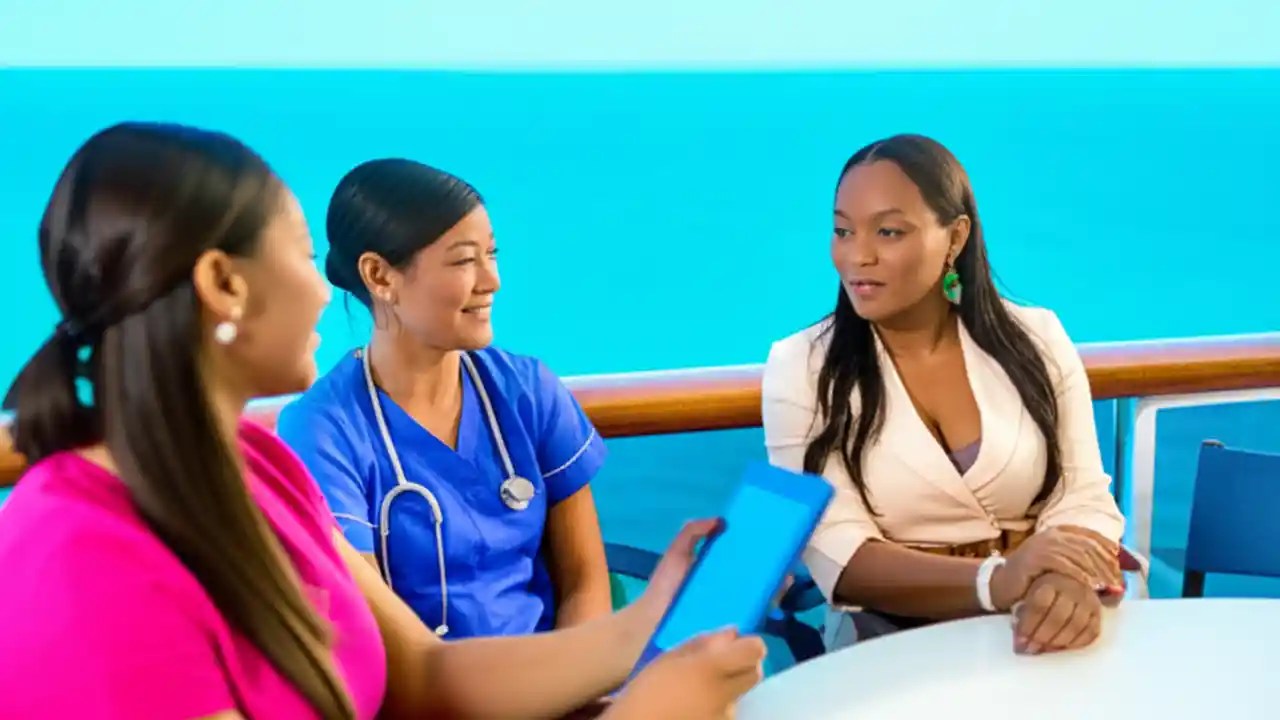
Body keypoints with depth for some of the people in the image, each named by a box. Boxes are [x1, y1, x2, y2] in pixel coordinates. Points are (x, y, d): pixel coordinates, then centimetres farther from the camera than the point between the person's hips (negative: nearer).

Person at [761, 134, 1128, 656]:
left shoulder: (1036, 340, 3)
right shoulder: (800, 367, -4)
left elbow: (1083, 499, -2)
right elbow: (837, 557, -13)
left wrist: (1071, 582, -25)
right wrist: (995, 581, -29)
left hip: (1038, 632, 2)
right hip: (887, 643, -2)